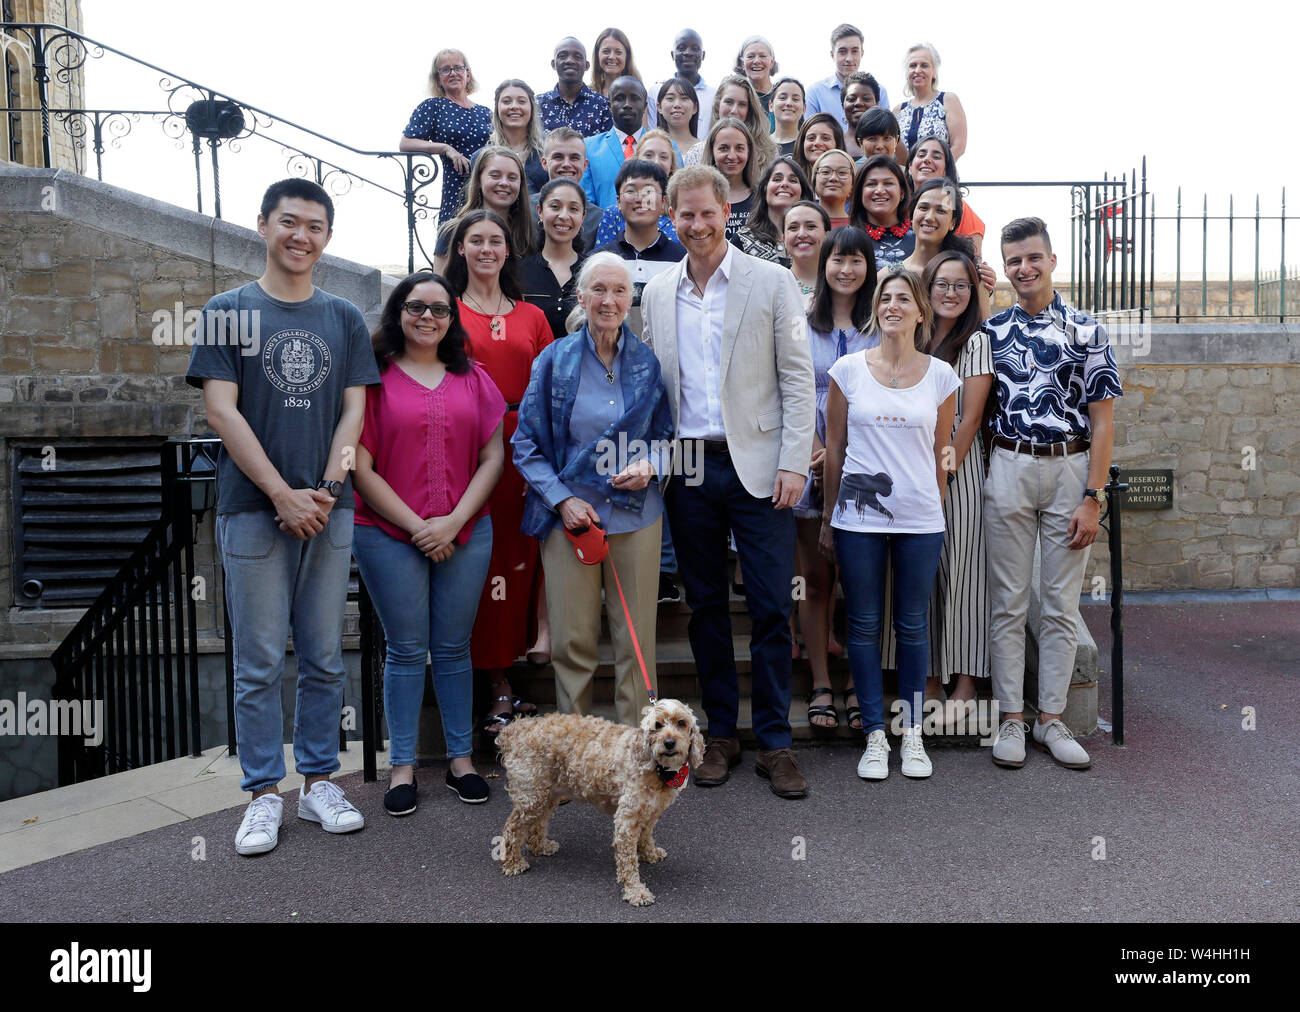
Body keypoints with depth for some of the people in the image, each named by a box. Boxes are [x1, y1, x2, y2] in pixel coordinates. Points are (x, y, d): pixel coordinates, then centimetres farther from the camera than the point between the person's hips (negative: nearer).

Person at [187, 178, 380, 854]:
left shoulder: (344, 318, 12)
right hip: (253, 508, -2)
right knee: (259, 662, 2)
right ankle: (264, 793, 14)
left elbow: (352, 410, 7)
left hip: (328, 509, 2)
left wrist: (326, 490, -8)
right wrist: (284, 495, -11)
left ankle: (318, 783, 20)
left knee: (324, 658, 8)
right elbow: (220, 410, -4)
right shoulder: (228, 311, 4)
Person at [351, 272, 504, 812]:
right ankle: (402, 765, 18)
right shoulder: (374, 378, -2)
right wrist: (416, 526, -10)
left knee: (454, 647, 10)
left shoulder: (473, 379, 9)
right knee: (407, 649, 4)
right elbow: (360, 467, -6)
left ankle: (461, 758, 23)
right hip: (389, 534, -3)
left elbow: (493, 456, 5)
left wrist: (455, 520, -7)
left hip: (465, 534, 3)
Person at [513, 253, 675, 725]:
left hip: (635, 513, 1)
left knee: (637, 640, 3)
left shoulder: (647, 362, 5)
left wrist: (649, 465, -9)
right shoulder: (555, 360, 2)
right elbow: (526, 443, 2)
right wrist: (562, 500, -9)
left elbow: (666, 434, 13)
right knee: (572, 641, 3)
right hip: (570, 513, -1)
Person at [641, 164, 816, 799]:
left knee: (771, 608, 0)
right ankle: (720, 734, 23)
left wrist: (793, 462, -9)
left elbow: (797, 378, -2)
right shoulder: (656, 293, 10)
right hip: (688, 468, 3)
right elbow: (653, 384, 13)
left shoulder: (772, 282, 1)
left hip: (756, 465, -3)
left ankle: (774, 743, 12)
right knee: (706, 605, 10)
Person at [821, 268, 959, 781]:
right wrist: (828, 517, 6)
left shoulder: (940, 376, 4)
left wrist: (935, 512, 12)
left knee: (913, 626, 9)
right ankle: (875, 735, 17)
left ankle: (912, 733, 22)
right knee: (864, 625, 5)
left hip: (919, 519, 1)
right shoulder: (849, 369, 1)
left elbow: (941, 453, 11)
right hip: (858, 517, 0)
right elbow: (834, 447, 5)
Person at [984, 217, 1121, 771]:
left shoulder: (1086, 330, 3)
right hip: (1008, 469, 1)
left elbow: (1102, 420, -1)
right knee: (1008, 602, 3)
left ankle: (1051, 719, 16)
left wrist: (1093, 497, -7)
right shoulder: (990, 331, 8)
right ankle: (1011, 720, 12)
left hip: (1071, 469, 0)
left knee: (1061, 604, 5)